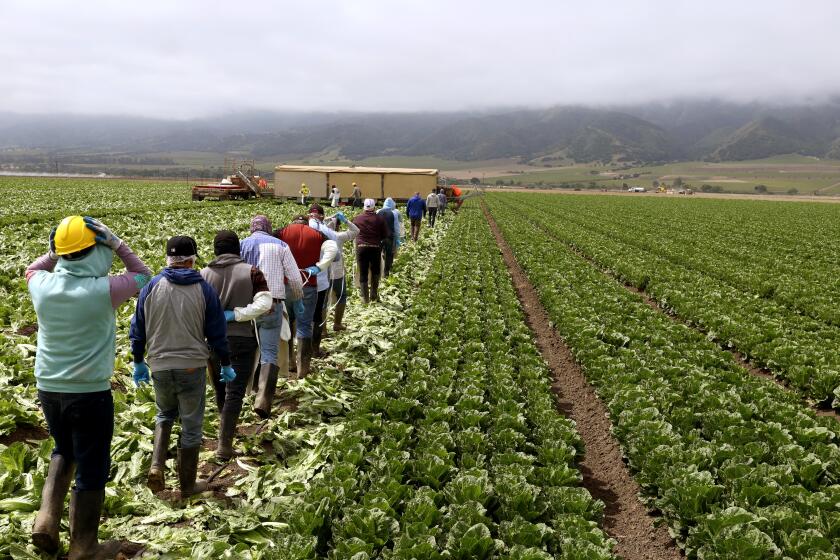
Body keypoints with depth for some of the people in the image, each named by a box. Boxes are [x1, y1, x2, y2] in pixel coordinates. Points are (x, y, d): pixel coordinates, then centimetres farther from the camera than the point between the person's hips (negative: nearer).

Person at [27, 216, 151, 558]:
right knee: (91, 469, 10)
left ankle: (47, 519, 18)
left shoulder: (43, 285, -6)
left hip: (48, 389, 5)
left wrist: (57, 251, 11)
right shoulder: (103, 290, -19)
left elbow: (33, 268, 20)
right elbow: (142, 276, 1)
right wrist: (117, 244, 0)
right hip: (90, 392, -5)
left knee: (64, 450, 30)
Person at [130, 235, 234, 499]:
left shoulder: (151, 287, -2)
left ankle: (156, 467, 7)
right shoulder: (204, 289, -6)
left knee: (164, 415, 26)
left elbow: (138, 329, 5)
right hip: (192, 367, -2)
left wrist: (138, 362, 18)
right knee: (191, 426, 11)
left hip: (159, 367, 2)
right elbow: (217, 331, -1)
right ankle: (188, 485, 21)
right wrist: (226, 365, 11)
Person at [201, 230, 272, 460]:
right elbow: (265, 303, -17)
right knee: (234, 392, 0)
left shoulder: (205, 273, -3)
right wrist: (236, 314, -14)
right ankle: (224, 444, -5)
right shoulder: (251, 272, -7)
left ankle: (227, 429, 40)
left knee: (220, 388, 20)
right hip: (242, 339, -2)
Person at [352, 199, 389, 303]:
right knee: (375, 272, 16)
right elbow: (386, 234, -1)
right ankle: (374, 295, 16)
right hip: (375, 248, 0)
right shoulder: (380, 219, -5)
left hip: (361, 247, 0)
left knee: (363, 273, 6)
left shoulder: (357, 219, -1)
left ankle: (365, 297, 6)